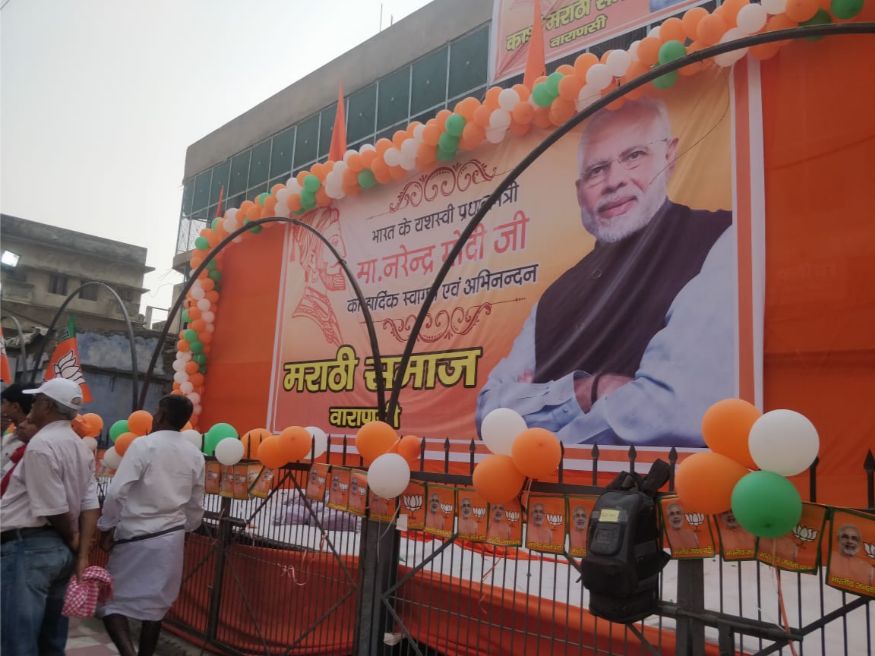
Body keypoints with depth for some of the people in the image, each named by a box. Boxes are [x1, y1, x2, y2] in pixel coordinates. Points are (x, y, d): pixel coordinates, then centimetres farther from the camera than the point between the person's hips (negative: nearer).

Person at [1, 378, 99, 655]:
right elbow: (90, 504, 3)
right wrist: (81, 554, 1)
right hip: (61, 548, 9)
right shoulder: (81, 447, 10)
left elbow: (53, 509, -17)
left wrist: (74, 540, 0)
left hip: (29, 547, -8)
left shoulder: (41, 444, -15)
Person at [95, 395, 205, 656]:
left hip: (136, 537, -5)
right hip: (172, 538, 5)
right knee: (155, 604, 15)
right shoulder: (195, 455, 3)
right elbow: (196, 506, 10)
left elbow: (117, 491, -17)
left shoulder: (143, 445, -12)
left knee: (113, 600, 6)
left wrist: (107, 527, -5)